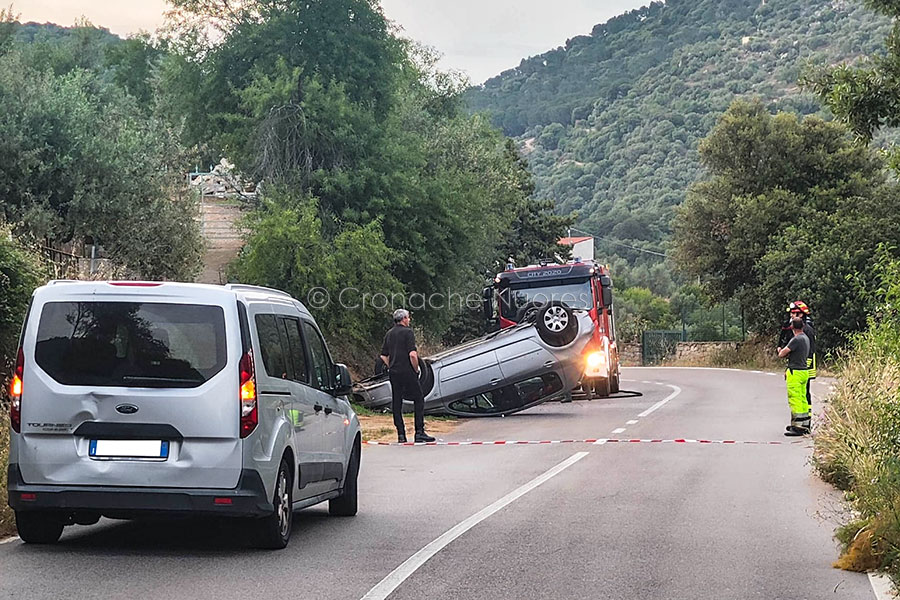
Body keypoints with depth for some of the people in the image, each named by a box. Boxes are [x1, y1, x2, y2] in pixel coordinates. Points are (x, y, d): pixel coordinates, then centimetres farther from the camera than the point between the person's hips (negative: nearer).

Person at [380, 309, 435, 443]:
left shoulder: (389, 334, 13)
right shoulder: (408, 332, -8)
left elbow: (383, 356, 15)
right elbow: (412, 354, -17)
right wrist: (416, 369, -6)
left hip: (393, 373, 7)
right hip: (407, 372, -7)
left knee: (396, 404, 7)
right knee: (419, 400, 1)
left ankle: (401, 435, 6)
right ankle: (419, 432, -4)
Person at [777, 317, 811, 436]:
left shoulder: (796, 339, -17)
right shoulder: (806, 338, 13)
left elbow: (782, 354, -14)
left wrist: (781, 351, 8)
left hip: (795, 373, -10)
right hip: (804, 371, 10)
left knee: (795, 400, -7)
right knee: (802, 399, 14)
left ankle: (797, 427, -8)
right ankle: (805, 424, 19)